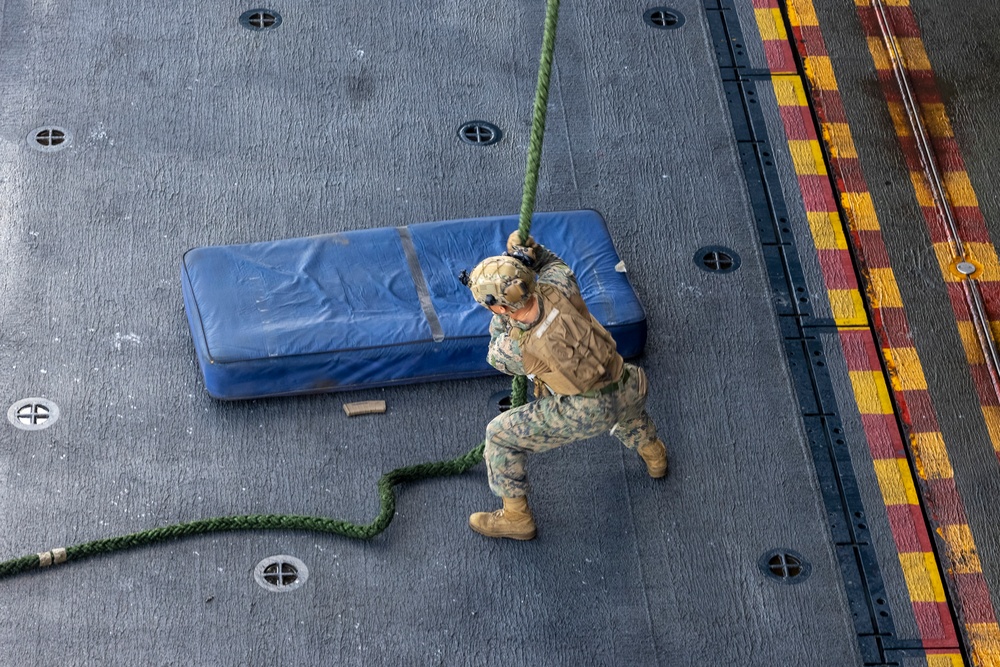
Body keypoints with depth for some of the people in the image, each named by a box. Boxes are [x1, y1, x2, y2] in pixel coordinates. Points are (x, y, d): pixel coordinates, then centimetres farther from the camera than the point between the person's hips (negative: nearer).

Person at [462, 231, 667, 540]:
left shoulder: (515, 350, -24)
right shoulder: (558, 291, -17)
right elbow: (555, 266, 10)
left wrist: (503, 314, 3)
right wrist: (530, 249, -3)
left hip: (584, 414, -5)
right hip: (624, 396, 5)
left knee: (500, 436, 10)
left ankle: (516, 518, 25)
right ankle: (653, 455, 65)